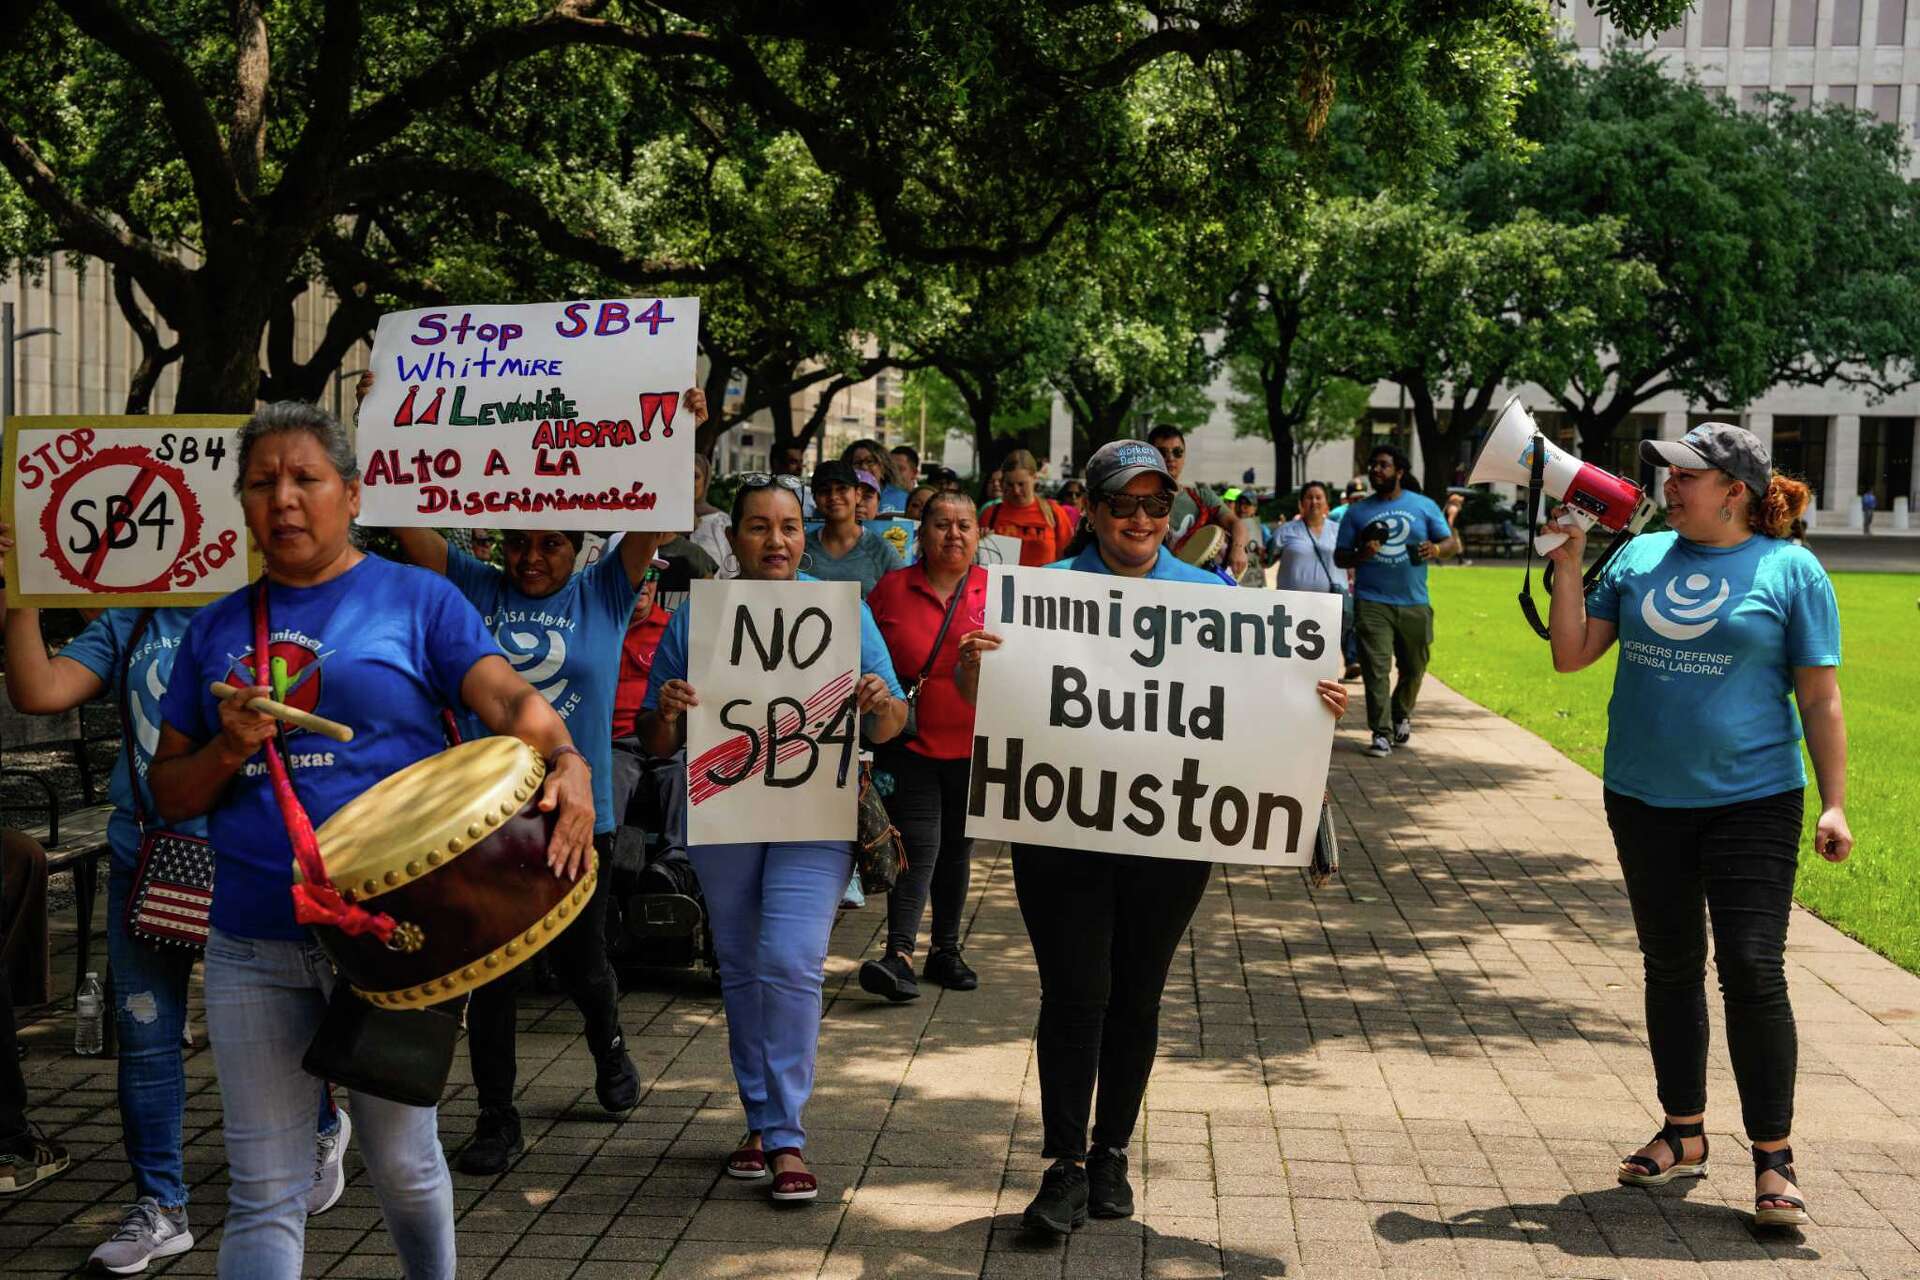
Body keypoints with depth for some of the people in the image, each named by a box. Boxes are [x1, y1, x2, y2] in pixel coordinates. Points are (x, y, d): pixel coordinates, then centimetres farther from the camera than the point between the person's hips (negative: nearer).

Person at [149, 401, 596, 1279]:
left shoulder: (416, 599, 2)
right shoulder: (217, 629, 12)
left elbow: (509, 699, -12)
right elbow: (169, 792, 14)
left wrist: (567, 762, -32)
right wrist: (228, 752, -7)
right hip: (252, 944, 3)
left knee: (399, 1160, 15)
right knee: (264, 1191, 4)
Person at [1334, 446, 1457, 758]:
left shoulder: (1424, 506, 8)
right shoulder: (1357, 511, 9)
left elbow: (1453, 543, 6)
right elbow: (1339, 557, 11)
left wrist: (1436, 550, -17)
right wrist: (1360, 556, -12)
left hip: (1414, 603, 1)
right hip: (1372, 602, -1)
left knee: (1413, 668, 12)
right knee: (1376, 669, -11)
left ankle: (1401, 716, 37)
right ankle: (1382, 733, -10)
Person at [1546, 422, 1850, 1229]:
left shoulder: (1790, 571, -3)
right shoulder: (1640, 557, 7)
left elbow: (1820, 698, -4)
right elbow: (1571, 654, 7)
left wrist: (1834, 804, -9)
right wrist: (1567, 563, -1)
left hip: (1750, 804, -4)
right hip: (1645, 801, 4)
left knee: (1752, 973, -8)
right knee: (1670, 968, 13)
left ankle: (1773, 1160, 2)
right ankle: (1683, 1134, 27)